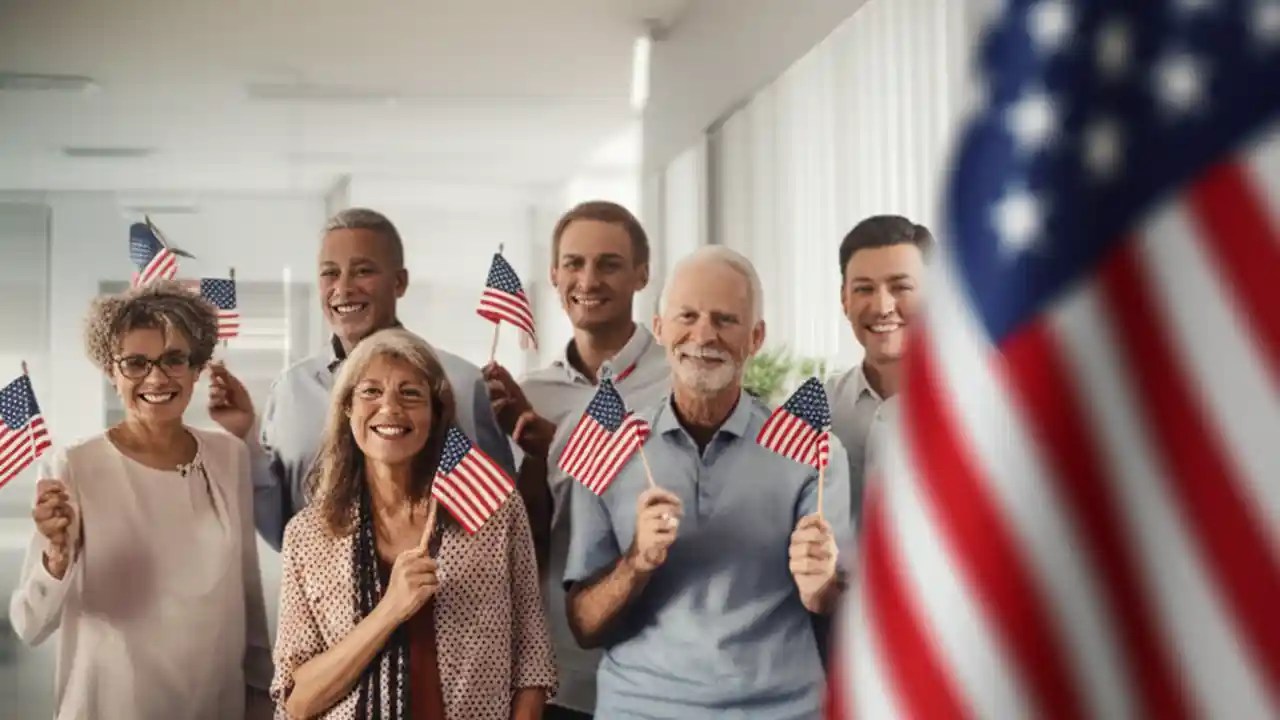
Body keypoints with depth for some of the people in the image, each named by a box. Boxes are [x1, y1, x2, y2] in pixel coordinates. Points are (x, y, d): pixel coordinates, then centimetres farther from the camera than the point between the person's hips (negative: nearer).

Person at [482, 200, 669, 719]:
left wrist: (559, 445, -16)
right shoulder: (527, 392, 2)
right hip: (555, 673, 3)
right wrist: (535, 456, -15)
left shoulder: (686, 383, -10)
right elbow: (525, 552, 3)